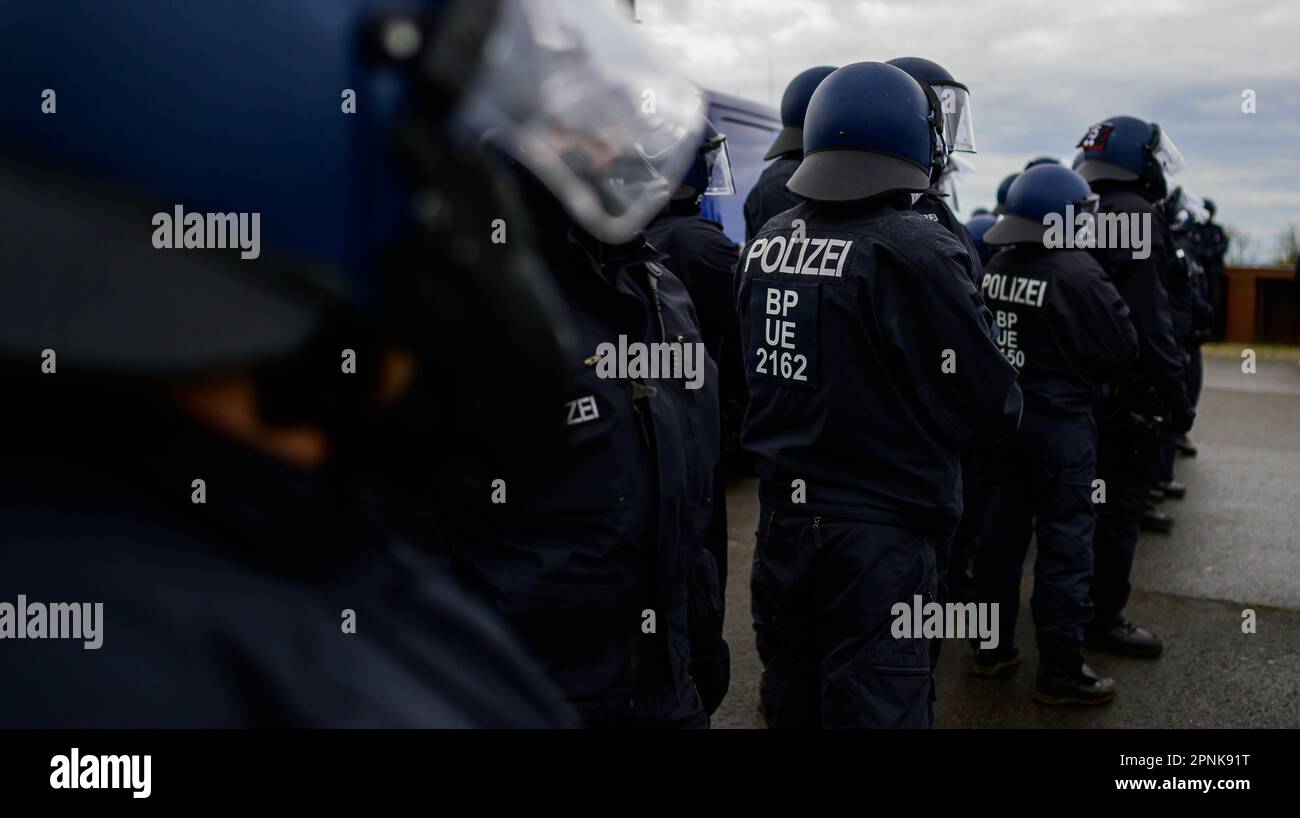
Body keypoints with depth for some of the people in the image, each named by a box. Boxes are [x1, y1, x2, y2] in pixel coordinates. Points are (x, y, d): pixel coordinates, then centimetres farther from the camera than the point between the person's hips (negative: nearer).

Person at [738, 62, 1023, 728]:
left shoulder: (765, 244, 2)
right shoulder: (916, 253, -17)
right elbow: (988, 407, -14)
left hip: (780, 517, 6)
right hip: (877, 533, -6)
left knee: (791, 702, 20)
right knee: (875, 706, 5)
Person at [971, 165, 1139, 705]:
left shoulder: (996, 268, 3)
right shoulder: (1077, 272, -16)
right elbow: (1124, 349, -11)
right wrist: (1077, 367, 6)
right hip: (1060, 421, -7)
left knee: (1000, 531, 14)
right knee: (1064, 542, 1)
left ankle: (992, 648, 25)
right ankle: (1060, 673, 7)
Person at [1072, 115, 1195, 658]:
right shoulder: (1135, 217, -16)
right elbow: (1151, 321, -20)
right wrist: (1176, 399, -15)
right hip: (1126, 394, -9)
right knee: (1120, 505, -1)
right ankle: (1104, 618, 6)